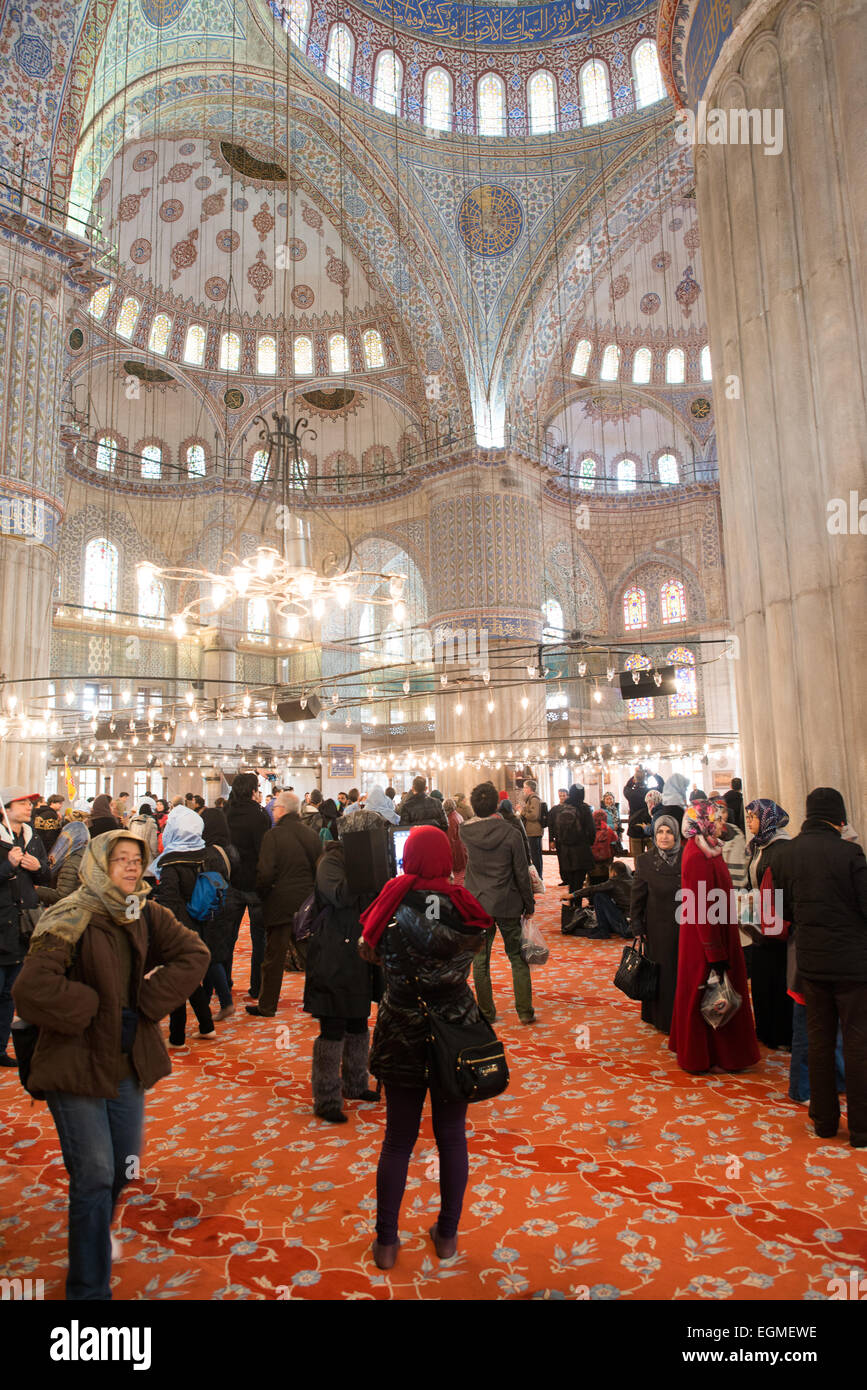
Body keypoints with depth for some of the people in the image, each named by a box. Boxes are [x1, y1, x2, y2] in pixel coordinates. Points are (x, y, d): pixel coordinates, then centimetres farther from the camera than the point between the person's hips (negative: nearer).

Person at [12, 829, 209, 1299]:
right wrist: (91, 1008, -17)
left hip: (128, 1061, 6)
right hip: (76, 1064, -6)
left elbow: (193, 953, -2)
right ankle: (89, 1287, 19)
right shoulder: (70, 921, -19)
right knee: (95, 1176, 0)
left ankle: (91, 1238, 47)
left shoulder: (147, 916, -1)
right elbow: (33, 988, -27)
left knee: (124, 1166, 18)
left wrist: (150, 999, -11)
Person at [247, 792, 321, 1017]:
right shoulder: (312, 835, 3)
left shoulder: (274, 836, -12)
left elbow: (265, 873, -17)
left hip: (281, 904, -4)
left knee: (274, 957, 6)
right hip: (308, 903, 5)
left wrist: (259, 894, 1)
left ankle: (267, 1006, 16)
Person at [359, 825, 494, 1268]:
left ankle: (386, 1242, 27)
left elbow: (368, 948, 4)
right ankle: (447, 1235, 32)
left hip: (402, 1036, 0)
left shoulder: (392, 906, -12)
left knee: (398, 1140, 15)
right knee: (452, 1136, 18)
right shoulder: (465, 907, -11)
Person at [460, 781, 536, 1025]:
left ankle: (486, 1013, 19)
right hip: (508, 904, -1)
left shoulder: (465, 832, -8)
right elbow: (521, 873, -8)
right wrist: (529, 904, 3)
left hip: (477, 905, 1)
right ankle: (525, 1012, 18)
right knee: (518, 958, 12)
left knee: (480, 960, 11)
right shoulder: (511, 833, -14)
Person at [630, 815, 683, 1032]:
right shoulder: (645, 862, -4)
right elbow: (637, 898, -1)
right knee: (662, 973, 5)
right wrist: (637, 928, -4)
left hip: (684, 926, 1)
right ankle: (662, 1020, 20)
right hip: (658, 929, -1)